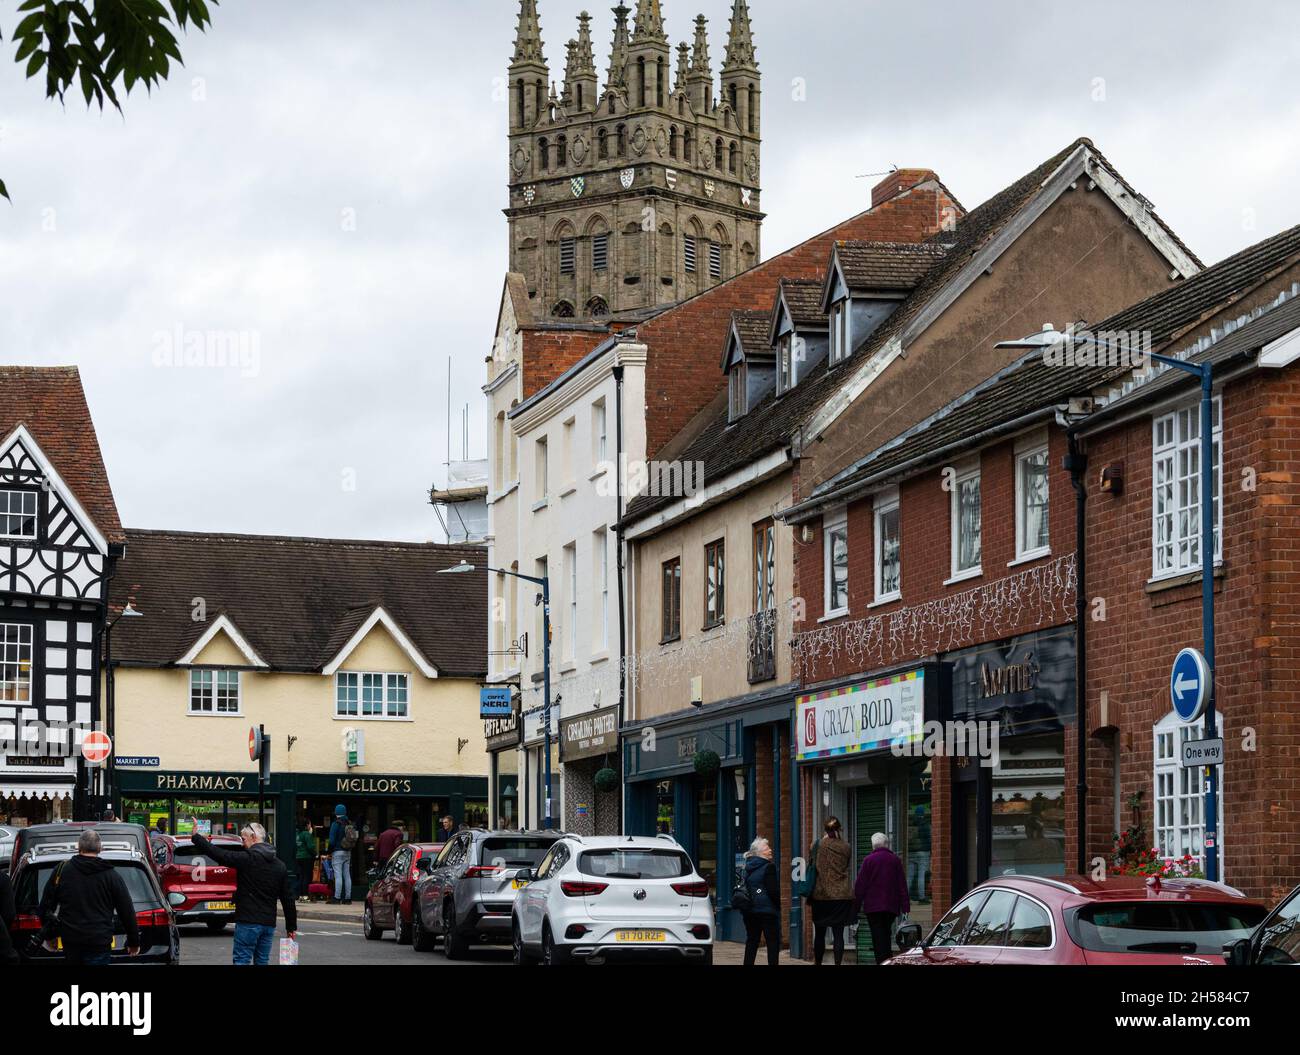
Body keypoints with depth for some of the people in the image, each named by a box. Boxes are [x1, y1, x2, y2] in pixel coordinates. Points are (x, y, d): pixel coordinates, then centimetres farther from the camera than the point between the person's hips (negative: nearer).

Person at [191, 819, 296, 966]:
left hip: (248, 922, -6)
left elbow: (217, 854, -11)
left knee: (242, 961, -4)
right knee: (262, 962, 11)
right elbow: (287, 899, 13)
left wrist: (196, 837, -1)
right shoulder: (279, 865, 11)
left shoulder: (247, 859, -9)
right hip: (269, 923, 6)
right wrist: (291, 927, 18)